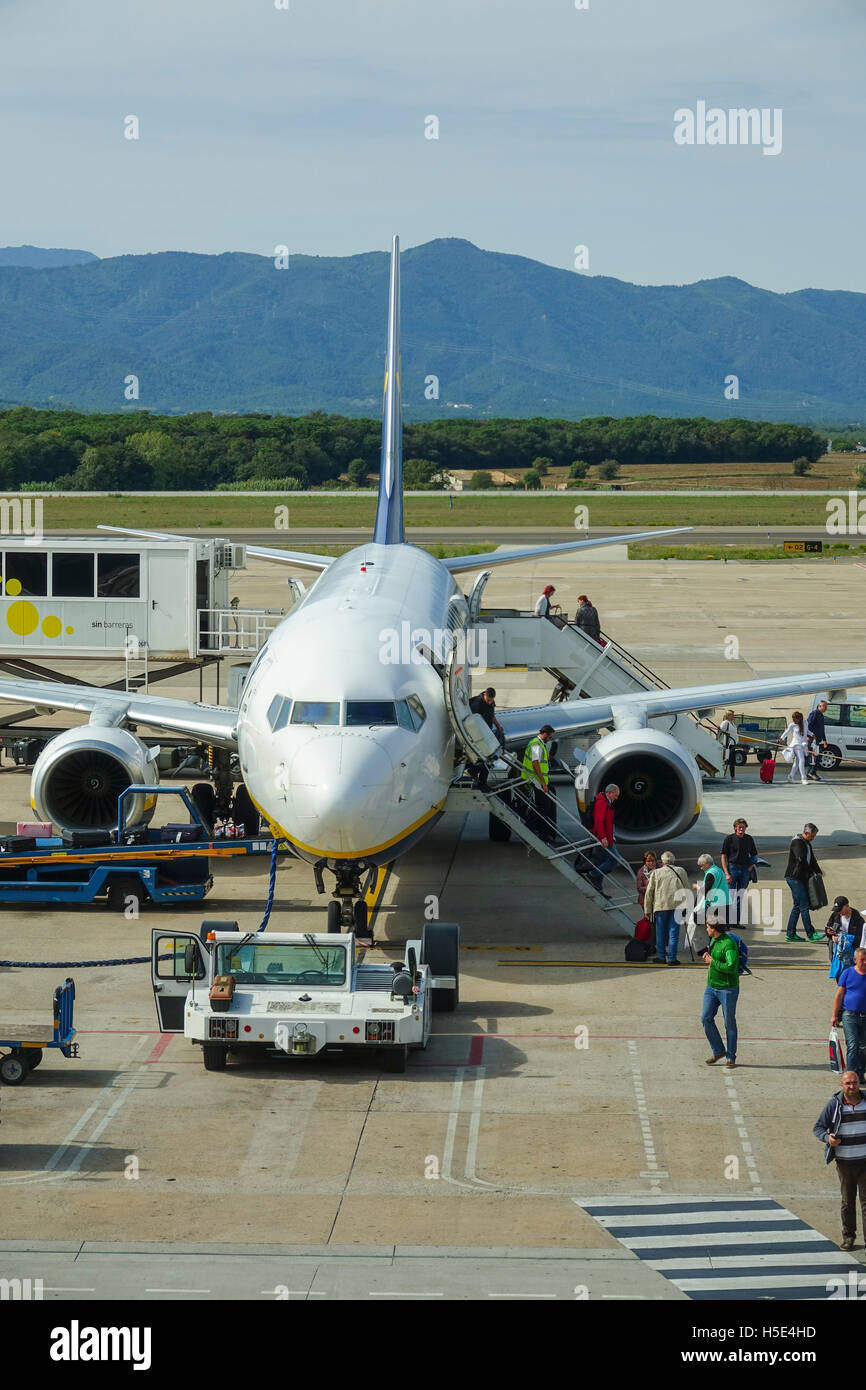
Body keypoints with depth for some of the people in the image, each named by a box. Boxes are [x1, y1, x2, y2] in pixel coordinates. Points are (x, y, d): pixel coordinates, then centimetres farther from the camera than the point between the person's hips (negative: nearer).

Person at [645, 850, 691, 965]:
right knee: (673, 932, 3)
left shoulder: (656, 873, 8)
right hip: (677, 905, 0)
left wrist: (647, 910, 14)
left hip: (661, 905, 0)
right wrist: (685, 904, 25)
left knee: (661, 932, 11)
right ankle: (671, 958, 3)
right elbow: (686, 889, 14)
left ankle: (661, 956, 15)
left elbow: (649, 892, 8)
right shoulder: (681, 872, 10)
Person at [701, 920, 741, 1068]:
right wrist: (708, 956, 3)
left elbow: (731, 968, -31)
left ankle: (731, 1057, 16)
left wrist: (712, 962, -21)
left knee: (729, 1023, 3)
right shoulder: (714, 940, 6)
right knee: (706, 1018, -1)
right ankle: (718, 1051, 13)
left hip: (728, 989, -8)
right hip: (712, 987, 8)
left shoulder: (729, 944, -21)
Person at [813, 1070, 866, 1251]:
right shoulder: (834, 1104, -1)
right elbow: (818, 1127, 3)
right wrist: (827, 1137, -17)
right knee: (847, 1201, 7)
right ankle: (848, 1237, 17)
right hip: (844, 1162, 0)